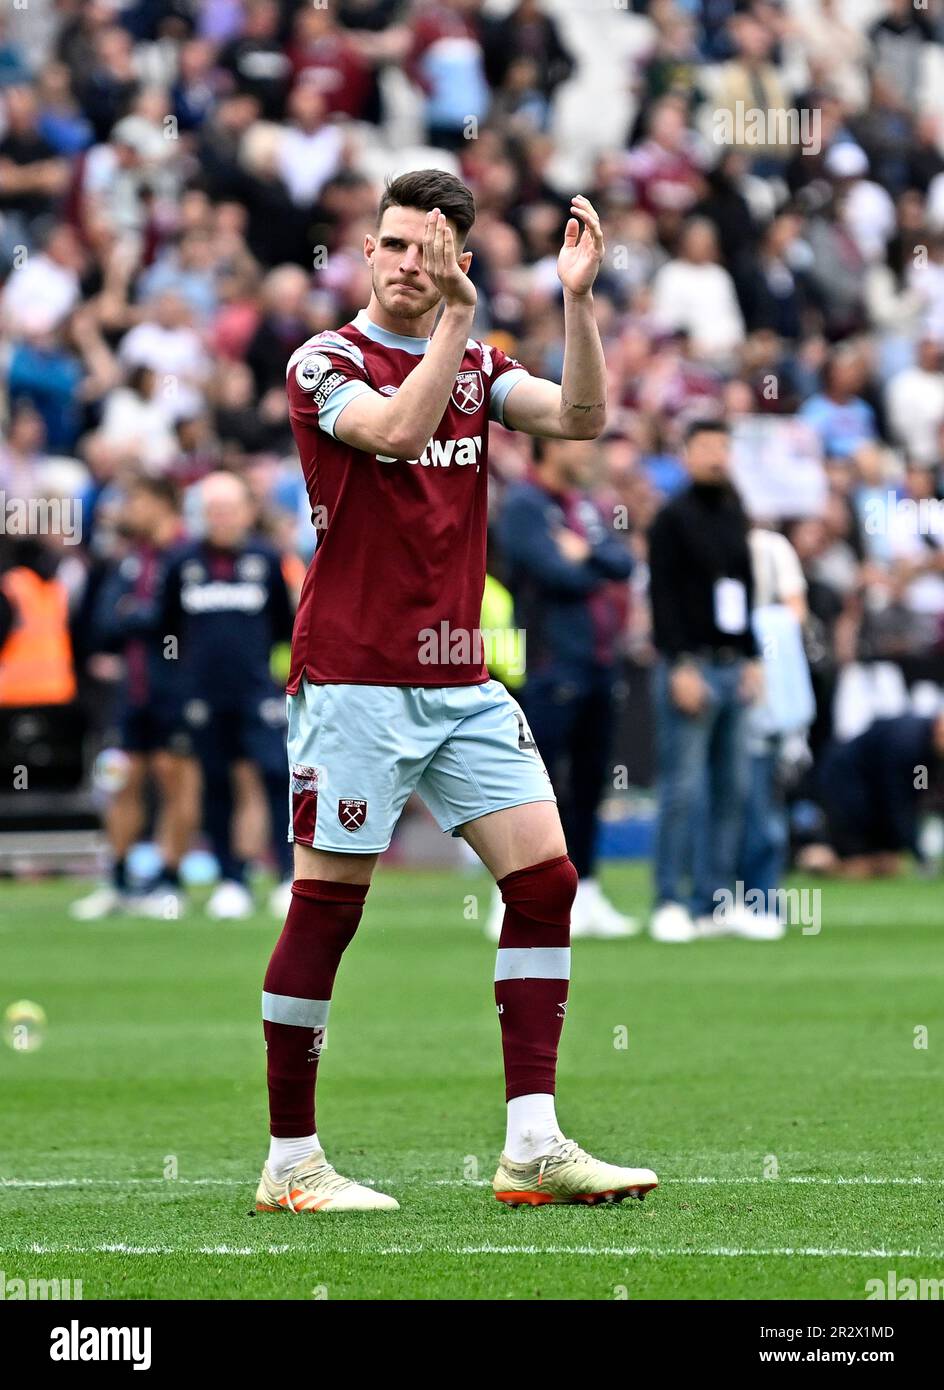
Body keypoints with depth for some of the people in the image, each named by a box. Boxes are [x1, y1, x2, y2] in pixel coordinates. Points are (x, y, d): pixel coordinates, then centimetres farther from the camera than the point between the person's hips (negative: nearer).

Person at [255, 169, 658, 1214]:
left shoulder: (478, 367, 12)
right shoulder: (325, 362, -4)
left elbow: (581, 418, -4)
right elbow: (396, 431, -24)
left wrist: (576, 298, -14)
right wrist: (458, 316, -28)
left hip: (460, 680, 6)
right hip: (355, 683, -6)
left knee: (544, 880, -3)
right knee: (325, 911, -3)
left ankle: (533, 1147, -2)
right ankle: (290, 1163, 5)